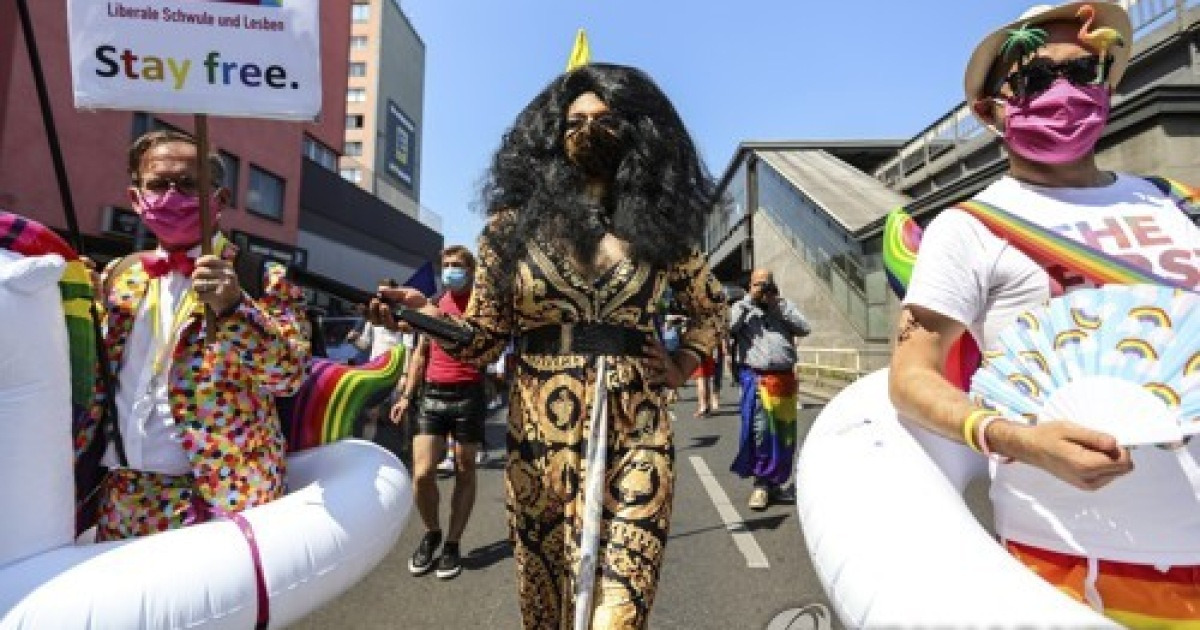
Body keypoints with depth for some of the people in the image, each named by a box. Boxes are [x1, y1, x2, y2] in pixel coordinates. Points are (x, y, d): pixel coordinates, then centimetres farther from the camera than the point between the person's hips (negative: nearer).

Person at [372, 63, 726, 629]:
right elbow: (485, 338, 3)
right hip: (542, 436, 1)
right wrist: (425, 315, -15)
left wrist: (682, 366, 5)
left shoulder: (658, 226, 8)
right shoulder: (515, 223, 5)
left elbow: (710, 308, 22)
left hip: (636, 437, 0)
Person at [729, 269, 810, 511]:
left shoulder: (785, 306, 15)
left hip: (785, 378, 4)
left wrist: (779, 307, -3)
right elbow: (727, 327, -11)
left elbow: (804, 328, 2)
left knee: (785, 433, 11)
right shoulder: (742, 308, 8)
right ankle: (761, 483, 5)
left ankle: (775, 480, 29)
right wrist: (749, 300, -7)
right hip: (755, 378, -3)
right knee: (760, 432, -9)